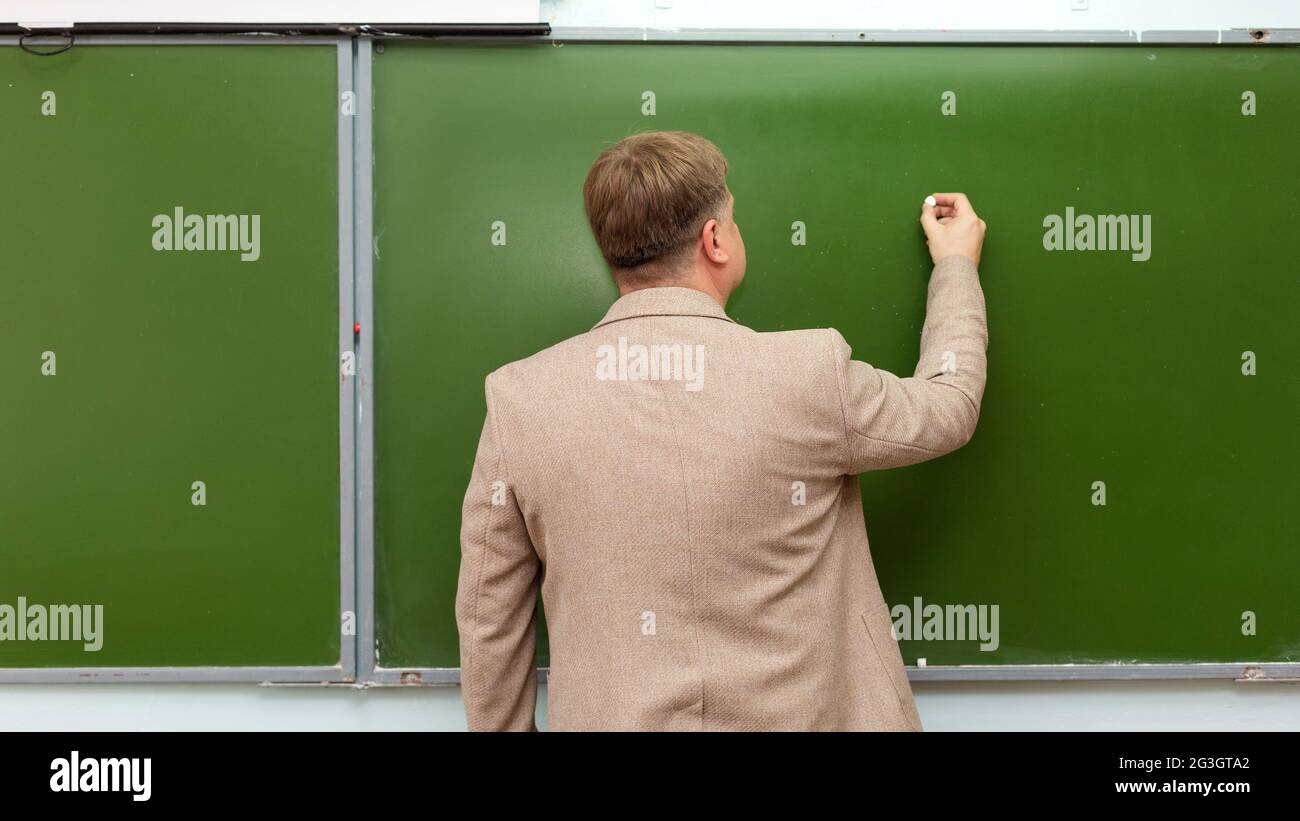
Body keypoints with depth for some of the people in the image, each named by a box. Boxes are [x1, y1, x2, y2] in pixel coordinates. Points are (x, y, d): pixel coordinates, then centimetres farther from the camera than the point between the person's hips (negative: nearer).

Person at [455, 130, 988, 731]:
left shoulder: (518, 397, -12)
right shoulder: (808, 374, -16)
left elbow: (489, 619, -5)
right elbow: (949, 408, 3)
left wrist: (501, 726, 11)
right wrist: (957, 266, 18)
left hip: (608, 715, 2)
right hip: (786, 713, -1)